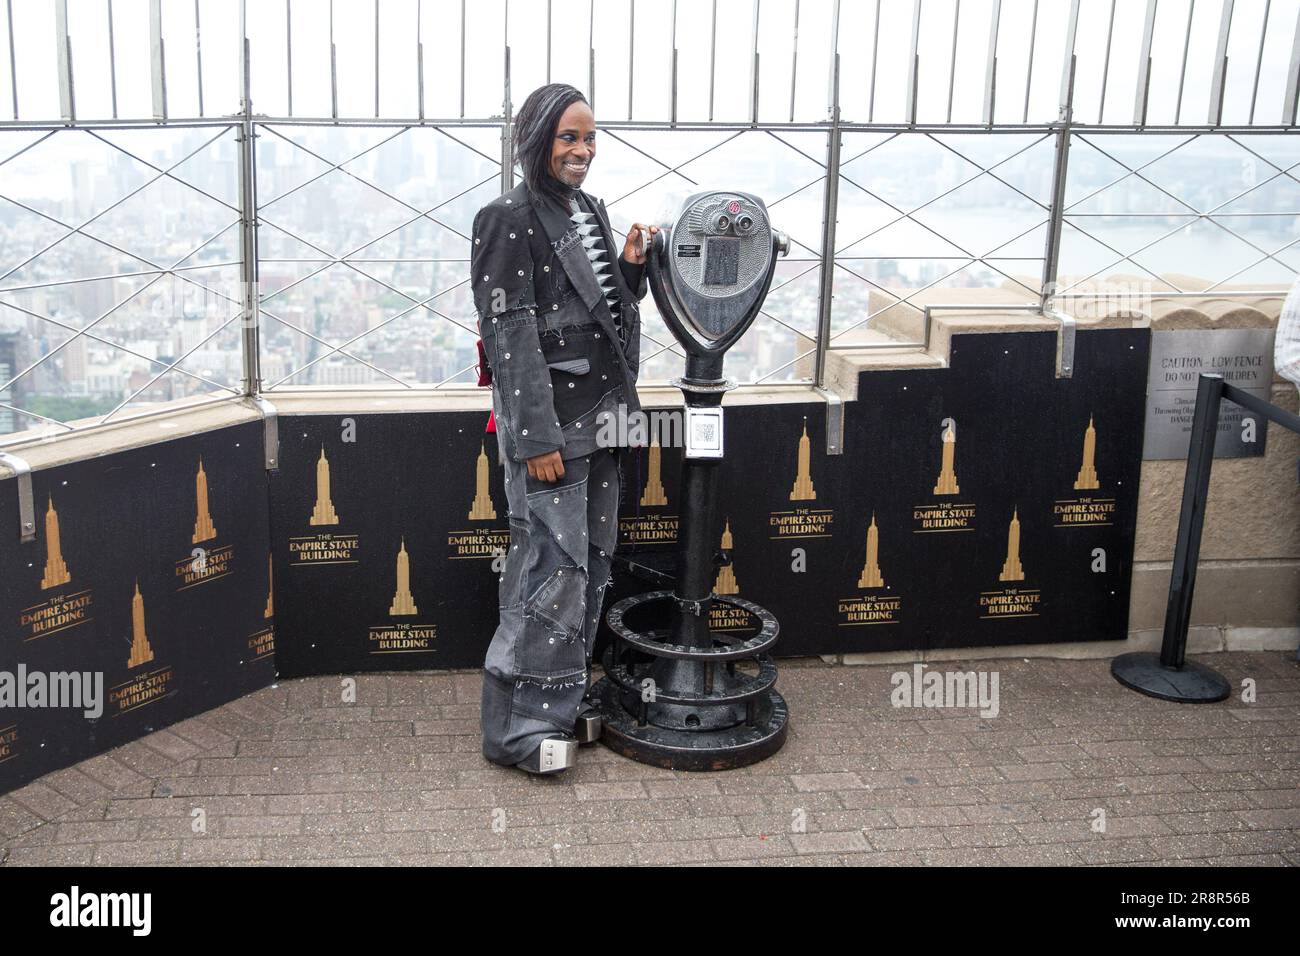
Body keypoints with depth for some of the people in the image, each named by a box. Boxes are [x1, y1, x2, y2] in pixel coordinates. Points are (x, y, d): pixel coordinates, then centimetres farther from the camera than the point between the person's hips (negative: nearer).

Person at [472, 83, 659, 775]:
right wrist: (538, 437, -20)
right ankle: (519, 726, 6)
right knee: (553, 565, -6)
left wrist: (631, 267, 1)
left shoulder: (591, 211, 14)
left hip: (601, 413, 8)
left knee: (590, 562, 12)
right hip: (547, 417, -8)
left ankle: (564, 701, 25)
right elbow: (509, 330, -16)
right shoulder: (509, 219, -10)